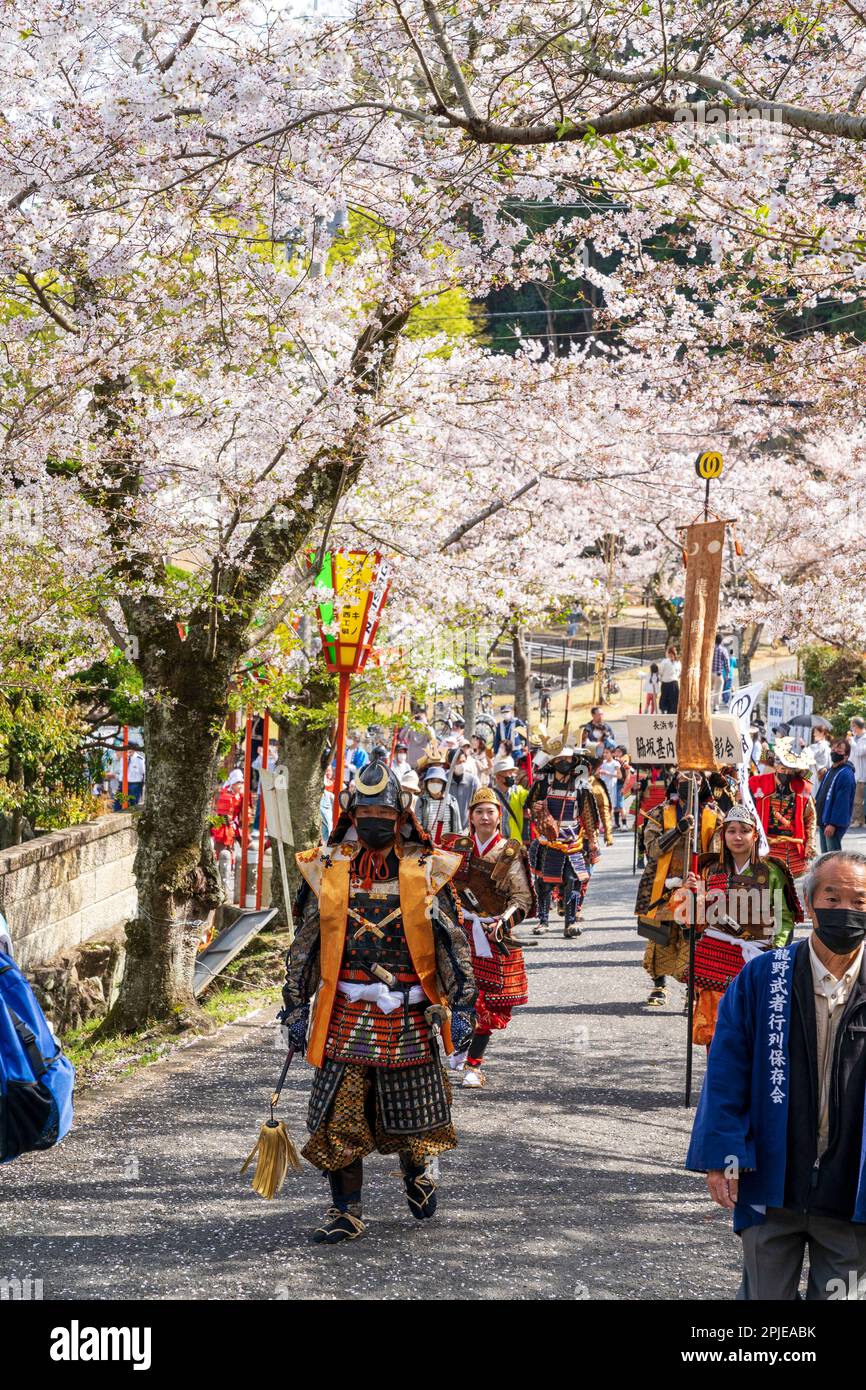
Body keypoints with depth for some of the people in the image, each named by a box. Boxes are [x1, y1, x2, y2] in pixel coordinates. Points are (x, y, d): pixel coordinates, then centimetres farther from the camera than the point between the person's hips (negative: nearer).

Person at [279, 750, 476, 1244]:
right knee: (340, 1118, -3)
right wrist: (295, 1008, 6)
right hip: (347, 1016, 1)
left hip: (411, 1017, -1)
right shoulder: (328, 870, 3)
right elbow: (306, 945, 9)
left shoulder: (425, 870, -2)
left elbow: (454, 943, 0)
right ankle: (347, 1211, 8)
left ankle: (417, 1171, 41)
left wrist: (462, 1007, -6)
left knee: (413, 1114, 11)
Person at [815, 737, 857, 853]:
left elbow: (842, 802, -22)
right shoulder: (831, 771, 13)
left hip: (835, 823, -10)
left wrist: (833, 824, -24)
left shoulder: (846, 774, -18)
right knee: (825, 856, 16)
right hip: (823, 820, 10)